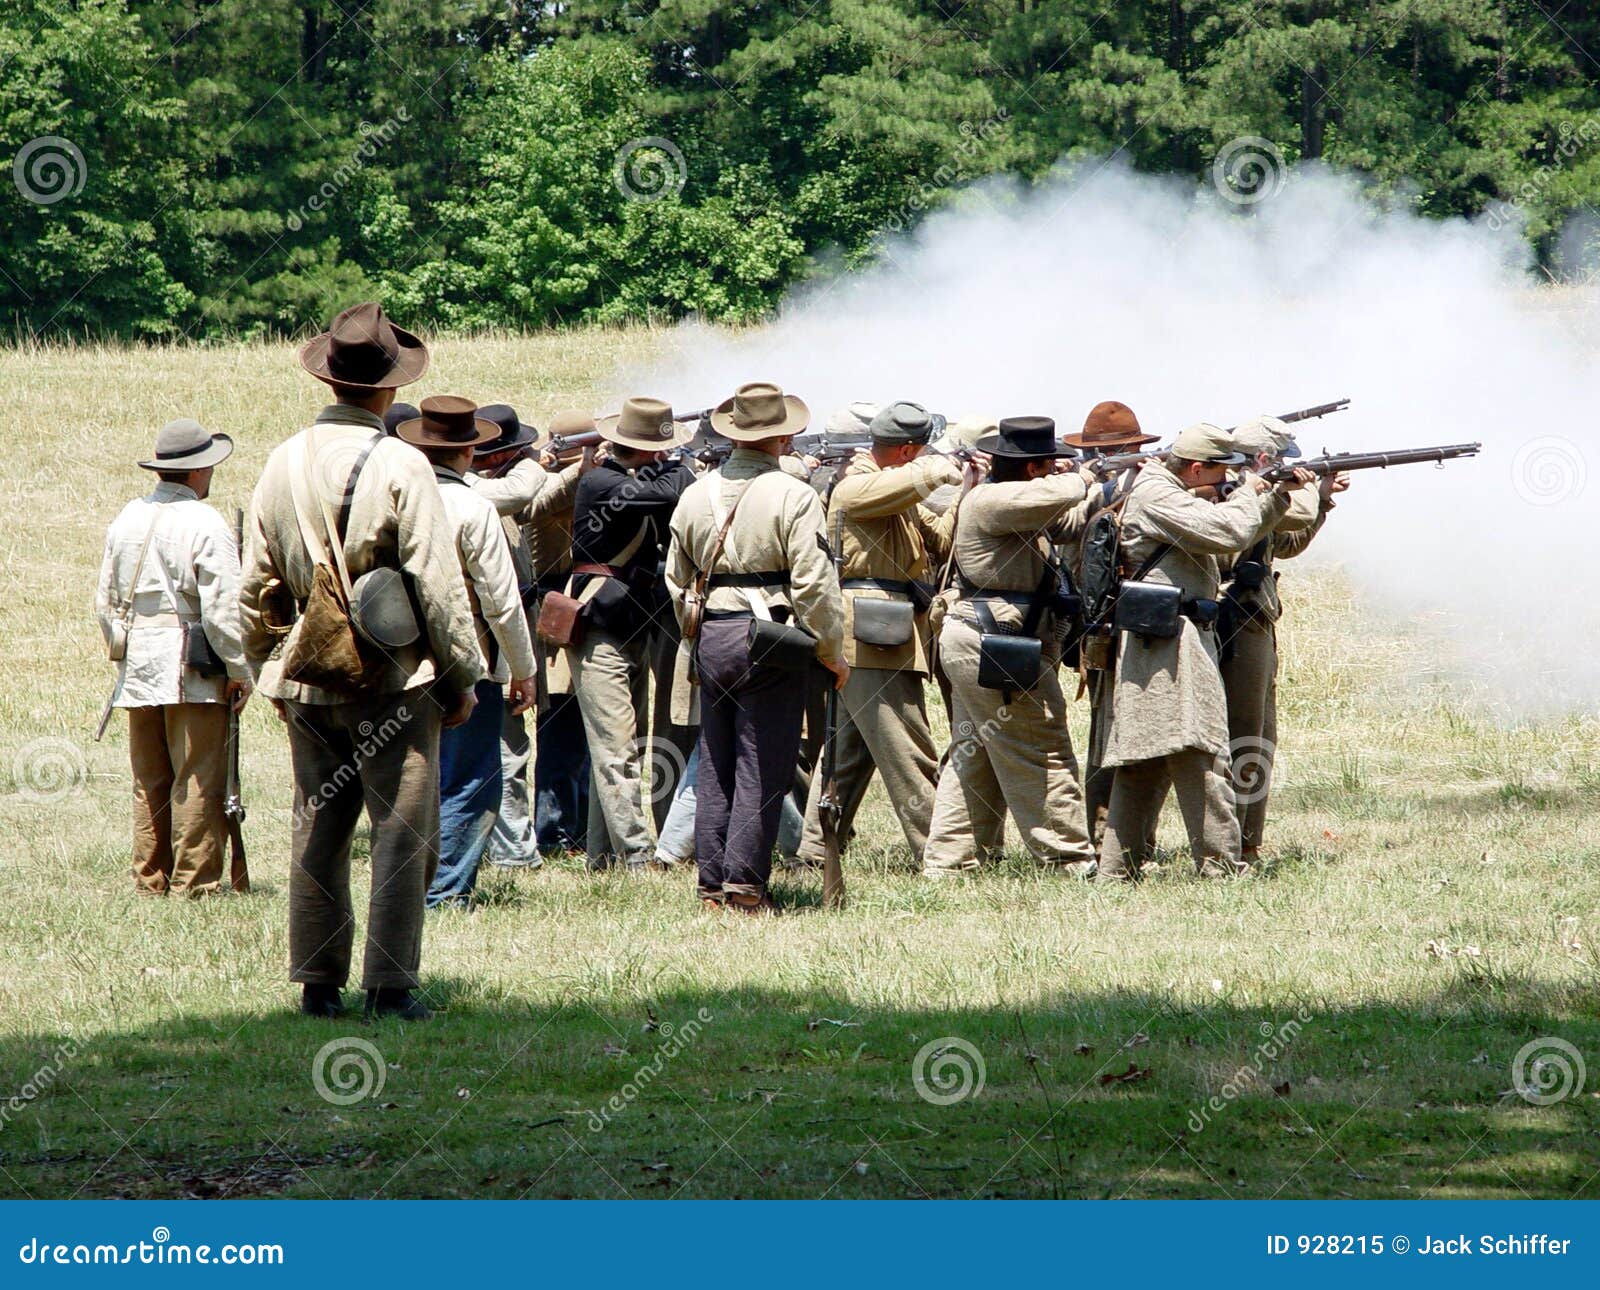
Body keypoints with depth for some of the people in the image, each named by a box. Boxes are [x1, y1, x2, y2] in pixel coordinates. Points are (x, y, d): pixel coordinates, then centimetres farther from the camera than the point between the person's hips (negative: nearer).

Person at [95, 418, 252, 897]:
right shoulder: (205, 526, -12)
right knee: (198, 783, -3)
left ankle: (150, 881, 15)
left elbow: (105, 599, 16)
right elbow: (222, 610, -15)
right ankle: (193, 884, -3)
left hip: (138, 671, 7)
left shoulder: (127, 520, 9)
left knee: (149, 782, 13)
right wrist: (240, 671, -6)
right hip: (194, 674, -7)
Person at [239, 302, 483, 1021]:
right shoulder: (399, 467, -12)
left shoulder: (283, 463, 4)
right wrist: (461, 678, -2)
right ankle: (389, 987, -4)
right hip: (393, 681, -5)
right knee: (403, 830, -1)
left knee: (317, 832, 11)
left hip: (306, 682, 5)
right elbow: (437, 585, -12)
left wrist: (268, 675, 21)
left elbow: (255, 588, 11)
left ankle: (318, 984, 12)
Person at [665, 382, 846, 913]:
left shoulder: (696, 495, 8)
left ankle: (712, 885, 13)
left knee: (715, 766, 11)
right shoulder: (792, 495, -9)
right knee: (762, 766, -1)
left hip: (712, 638, 5)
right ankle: (745, 884, -5)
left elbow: (676, 581, 16)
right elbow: (813, 583, -13)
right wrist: (832, 652, -3)